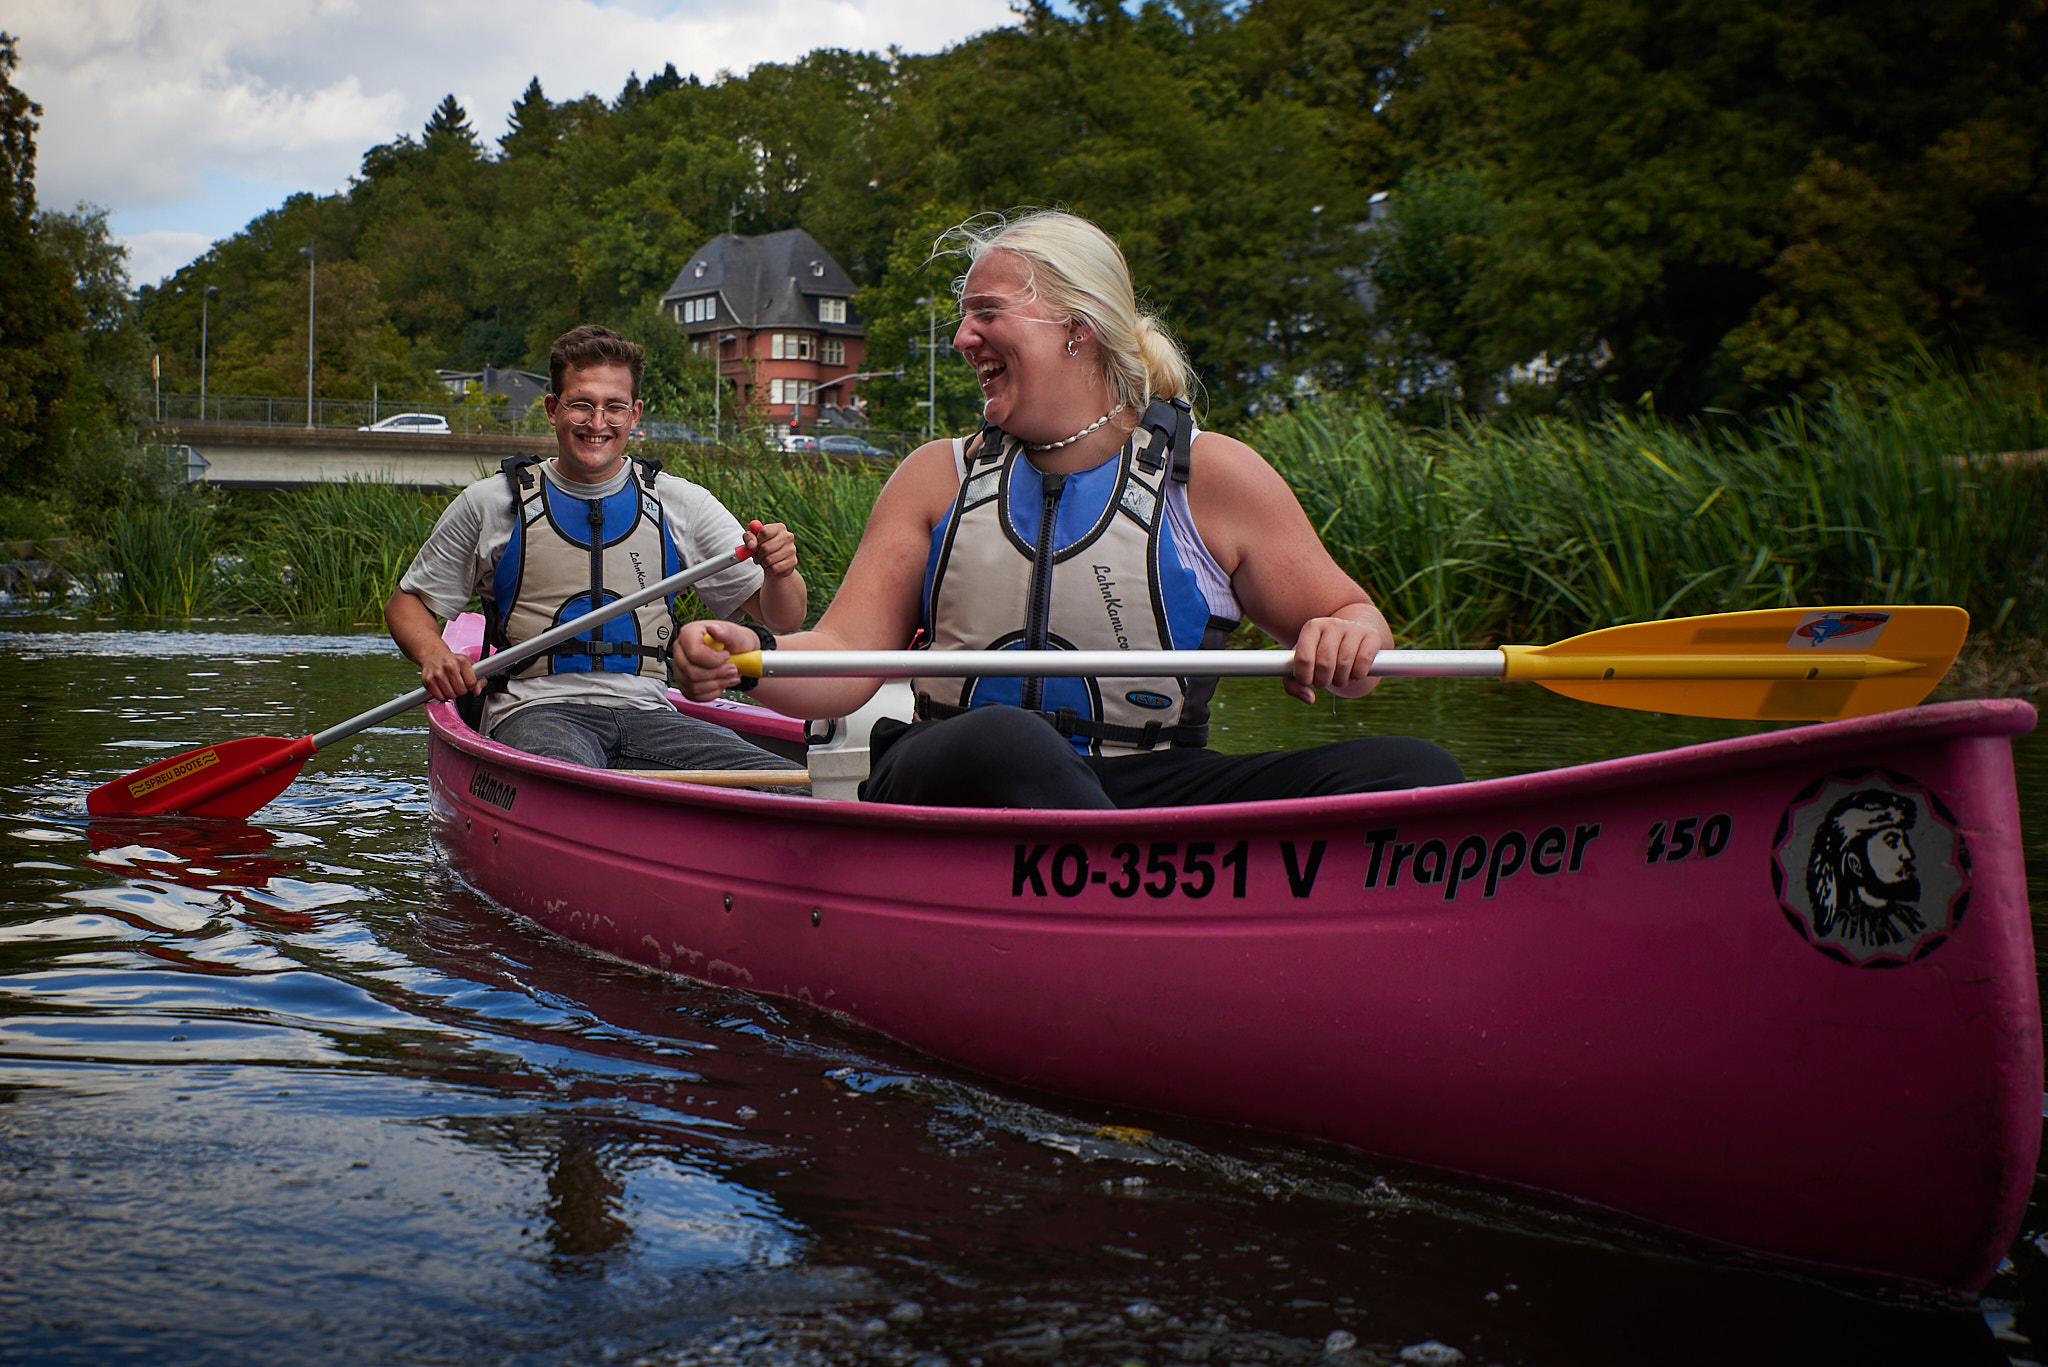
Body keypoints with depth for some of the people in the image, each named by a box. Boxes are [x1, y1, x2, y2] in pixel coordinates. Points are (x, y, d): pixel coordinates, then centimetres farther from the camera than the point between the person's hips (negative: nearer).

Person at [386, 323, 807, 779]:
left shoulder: (682, 506, 10)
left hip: (646, 714, 2)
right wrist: (432, 653, -7)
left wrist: (780, 575, -14)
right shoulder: (490, 503, 7)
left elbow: (783, 618, 9)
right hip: (536, 712, -2)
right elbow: (407, 602, 16)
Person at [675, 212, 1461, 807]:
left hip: (1149, 800, 1)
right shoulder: (939, 478, 14)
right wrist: (750, 659, -15)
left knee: (1410, 774, -24)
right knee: (997, 741, -38)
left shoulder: (1210, 475, 9)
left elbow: (1347, 617, 12)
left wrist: (1347, 641, -13)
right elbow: (847, 659, 7)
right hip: (954, 788, 0)